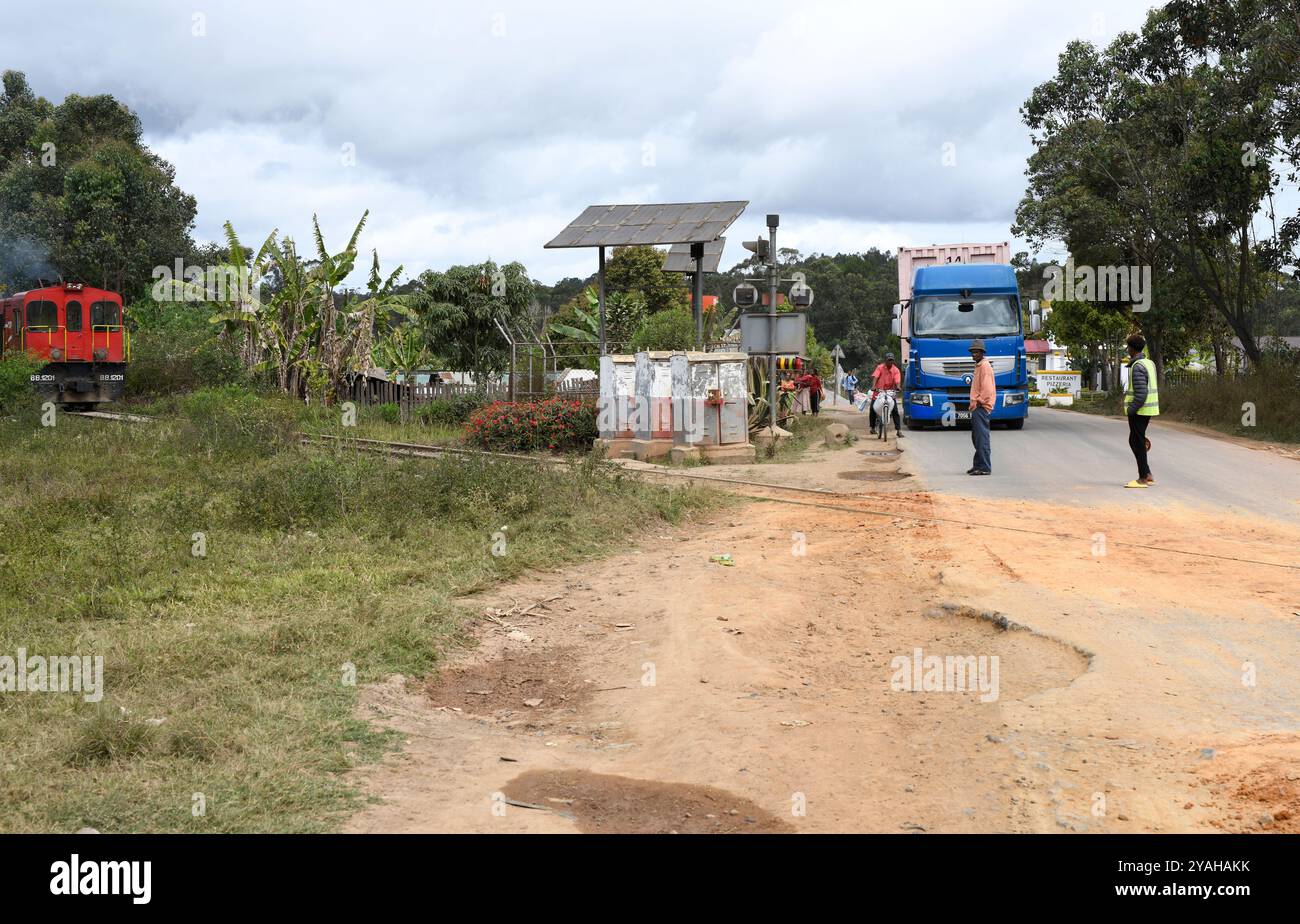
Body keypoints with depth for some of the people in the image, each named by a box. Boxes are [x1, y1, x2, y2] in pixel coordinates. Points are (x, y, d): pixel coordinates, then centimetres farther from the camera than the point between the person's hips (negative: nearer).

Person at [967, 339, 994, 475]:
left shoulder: (985, 366, -12)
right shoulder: (979, 366, 19)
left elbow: (987, 389, -20)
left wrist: (977, 402, -16)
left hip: (981, 407, -11)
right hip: (977, 408, 11)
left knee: (982, 438, -11)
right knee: (976, 438, 15)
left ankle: (985, 467, -11)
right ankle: (978, 465, 22)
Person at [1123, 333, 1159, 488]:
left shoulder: (1137, 367, -18)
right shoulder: (1149, 363, 10)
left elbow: (1141, 394, -23)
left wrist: (1131, 410, -17)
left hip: (1139, 410, -9)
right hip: (1149, 409, 9)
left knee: (1138, 443, 0)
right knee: (1134, 441, 17)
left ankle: (1143, 479, 5)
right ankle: (1147, 475, 18)